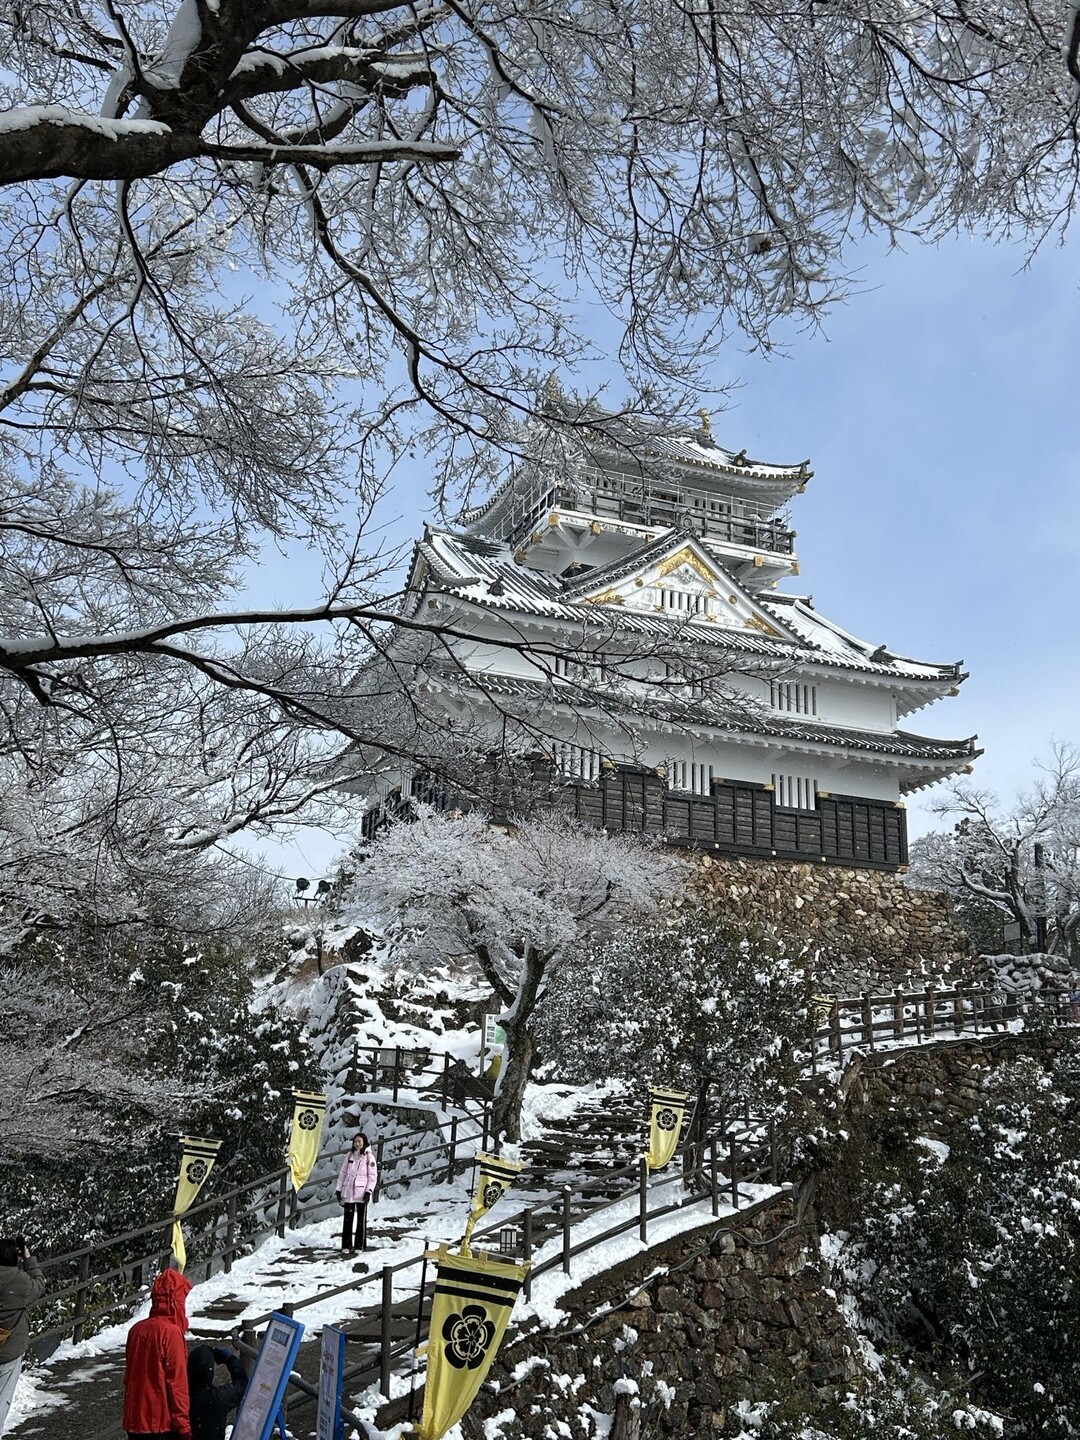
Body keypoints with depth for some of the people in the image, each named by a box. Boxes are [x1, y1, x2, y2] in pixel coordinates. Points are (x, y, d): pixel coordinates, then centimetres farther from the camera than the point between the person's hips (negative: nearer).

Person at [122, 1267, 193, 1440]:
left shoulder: (137, 1329, 4)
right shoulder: (171, 1333, -17)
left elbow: (129, 1376, 13)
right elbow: (177, 1383, -16)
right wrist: (184, 1426, -10)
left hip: (135, 1419, 7)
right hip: (163, 1421, -7)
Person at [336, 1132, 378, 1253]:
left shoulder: (369, 1157, -2)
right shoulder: (350, 1155, 9)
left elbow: (373, 1175, -4)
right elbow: (343, 1173, 12)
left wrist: (368, 1191, -12)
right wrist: (339, 1189, 7)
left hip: (361, 1193, -3)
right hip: (348, 1192, 3)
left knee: (361, 1220, 2)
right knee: (347, 1219, 5)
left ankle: (360, 1245, 8)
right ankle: (346, 1245, 11)